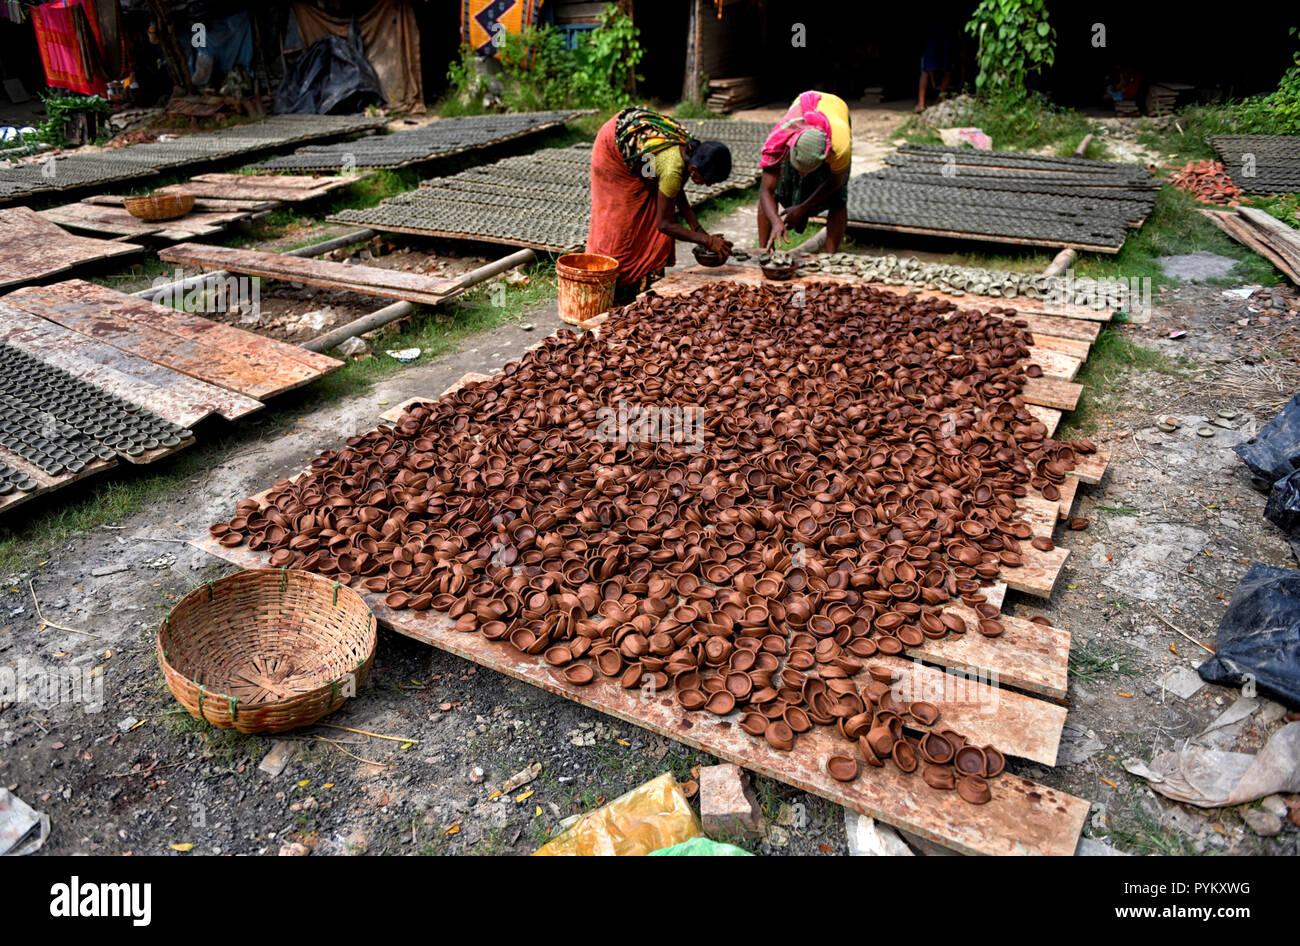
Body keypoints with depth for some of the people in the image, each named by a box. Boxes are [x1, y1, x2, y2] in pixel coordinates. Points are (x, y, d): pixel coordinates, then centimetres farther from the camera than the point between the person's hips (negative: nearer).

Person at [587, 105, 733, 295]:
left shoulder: (693, 149, -17)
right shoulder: (672, 170, -39)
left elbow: (677, 191, 0)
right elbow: (665, 224, -29)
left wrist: (697, 228, -5)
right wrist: (706, 240, -27)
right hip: (612, 145, -7)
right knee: (617, 215, -1)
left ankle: (646, 274, 12)